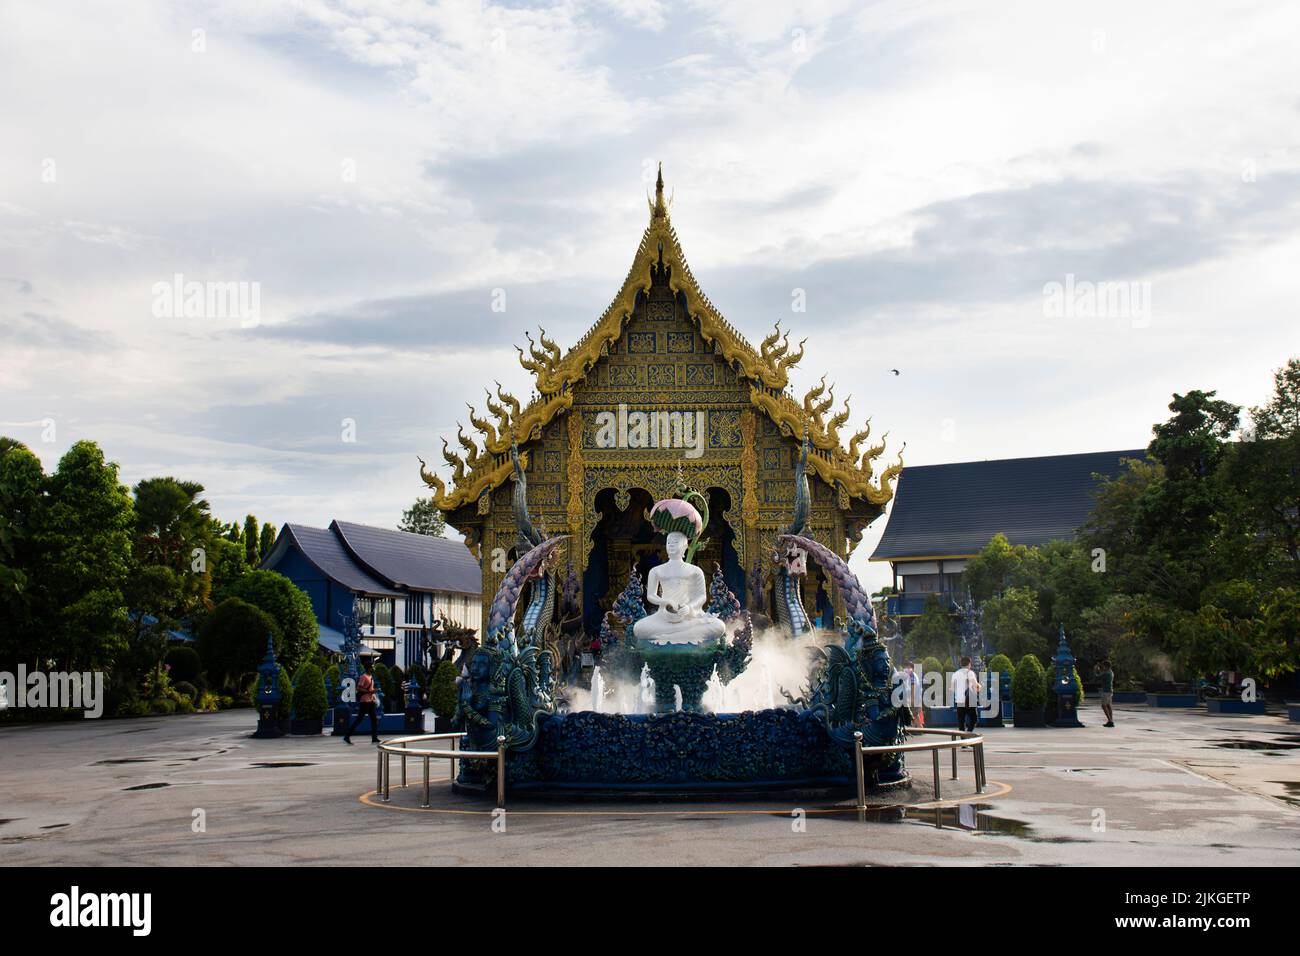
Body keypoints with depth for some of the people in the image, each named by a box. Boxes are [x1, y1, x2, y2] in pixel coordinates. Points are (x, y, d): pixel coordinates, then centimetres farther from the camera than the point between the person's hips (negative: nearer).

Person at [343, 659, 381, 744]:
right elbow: (358, 688, -21)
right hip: (364, 701, -9)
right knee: (358, 719, -5)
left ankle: (374, 738, 9)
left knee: (374, 719, 6)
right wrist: (369, 691, -23)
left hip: (370, 701, 9)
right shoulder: (364, 677, -13)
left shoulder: (371, 676, 14)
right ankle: (347, 737, 1)